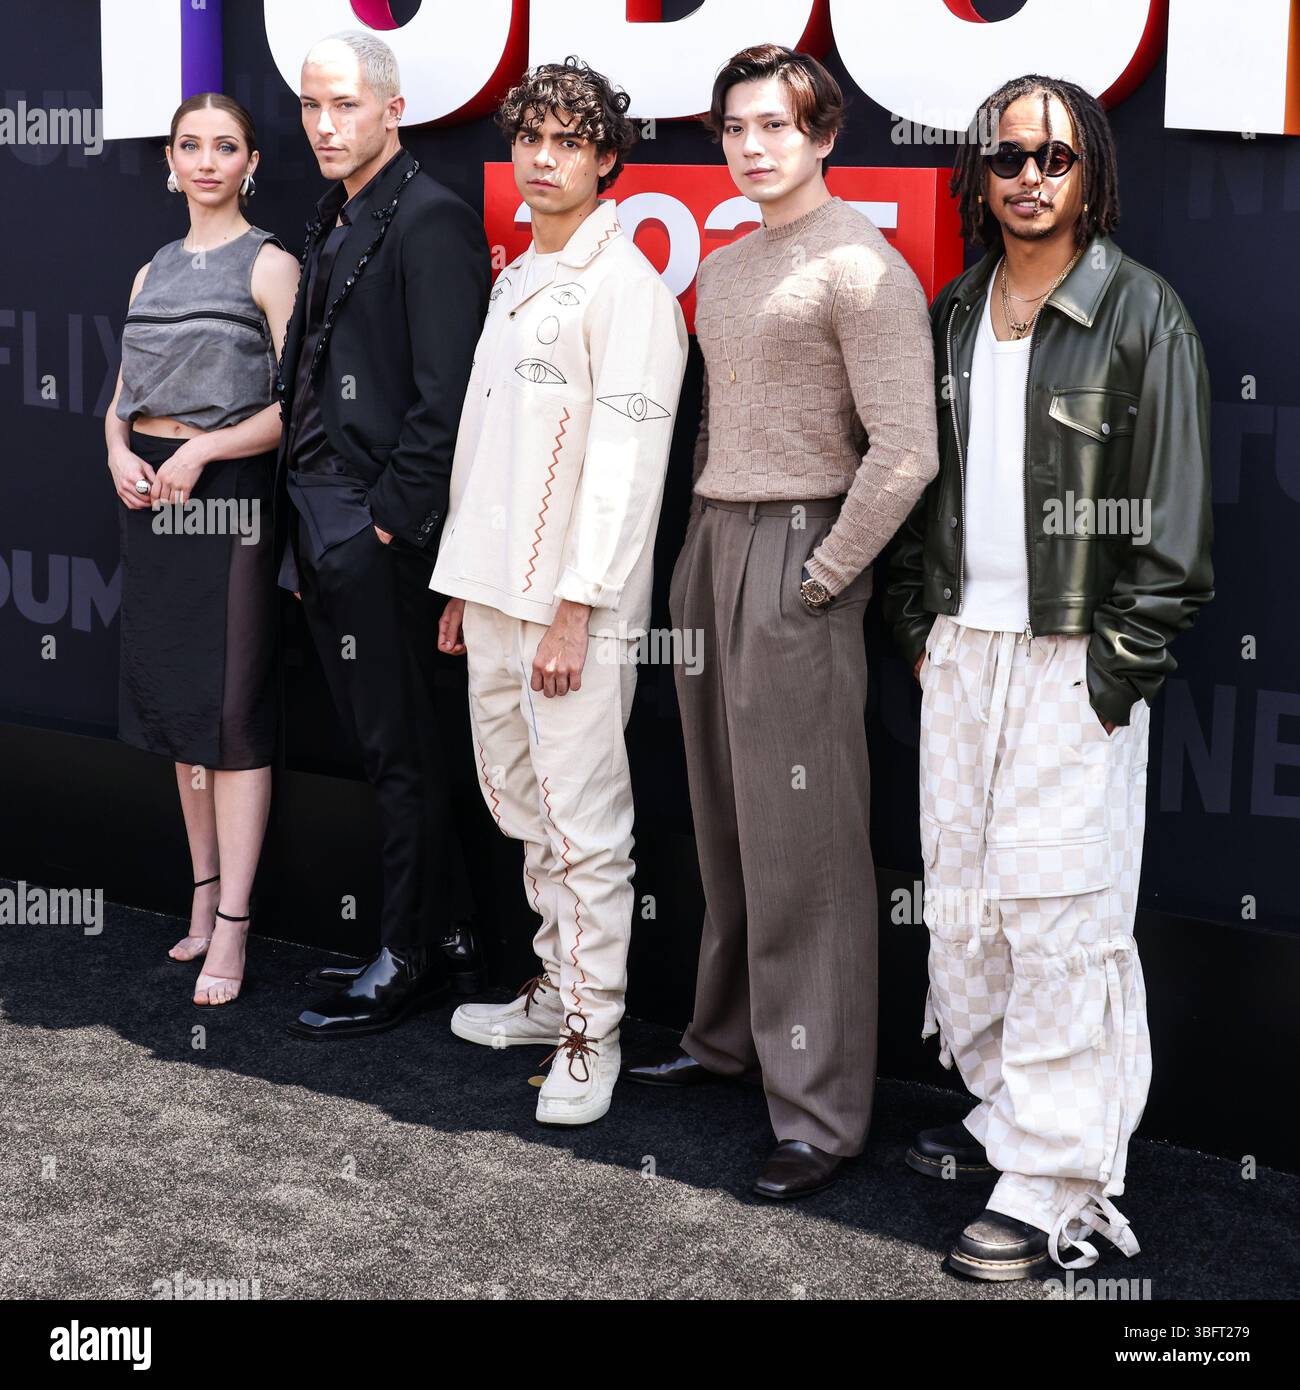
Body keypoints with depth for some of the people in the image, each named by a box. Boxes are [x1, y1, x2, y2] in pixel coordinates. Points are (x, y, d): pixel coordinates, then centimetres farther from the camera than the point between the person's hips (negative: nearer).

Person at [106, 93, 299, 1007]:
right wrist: (120, 451, -3)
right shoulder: (153, 273, 16)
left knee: (232, 711, -6)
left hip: (228, 495, -6)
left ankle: (231, 930, -5)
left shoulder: (270, 265, -3)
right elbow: (123, 394, 18)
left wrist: (200, 451, -19)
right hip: (151, 496, 7)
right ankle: (204, 896, 20)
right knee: (174, 699, 10)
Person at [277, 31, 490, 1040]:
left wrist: (388, 523, -17)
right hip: (323, 528, 9)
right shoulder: (333, 227, 17)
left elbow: (444, 399, -18)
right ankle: (424, 936, 25)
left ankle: (408, 964, 10)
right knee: (377, 742, 15)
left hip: (381, 533, -9)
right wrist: (308, 525, 14)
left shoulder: (429, 221, -12)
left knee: (402, 751, 0)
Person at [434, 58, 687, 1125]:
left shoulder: (626, 287, -10)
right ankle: (559, 989, 29)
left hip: (573, 606, -9)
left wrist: (574, 610, -20)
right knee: (527, 806, 16)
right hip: (497, 596, 9)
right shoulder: (515, 280, 17)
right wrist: (463, 584, 19)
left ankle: (593, 1036, 5)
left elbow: (624, 457, -16)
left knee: (584, 823, -4)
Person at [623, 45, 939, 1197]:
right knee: (725, 823, 14)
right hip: (710, 544, 8)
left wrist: (819, 581, -15)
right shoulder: (723, 269, 16)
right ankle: (729, 1036, 28)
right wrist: (703, 542, 13)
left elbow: (905, 453, -18)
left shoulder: (861, 266, -11)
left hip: (797, 551, -8)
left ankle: (822, 1113, 0)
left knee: (801, 842, -6)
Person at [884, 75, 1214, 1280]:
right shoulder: (955, 315, 13)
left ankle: (1054, 1188, 0)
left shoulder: (1141, 314, -5)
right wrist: (917, 620, 13)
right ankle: (1006, 1113, 26)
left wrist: (1122, 662, -11)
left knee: (1056, 907, -6)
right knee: (960, 893, 10)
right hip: (962, 646, 6)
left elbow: (1171, 514, -7)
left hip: (1075, 658, -6)